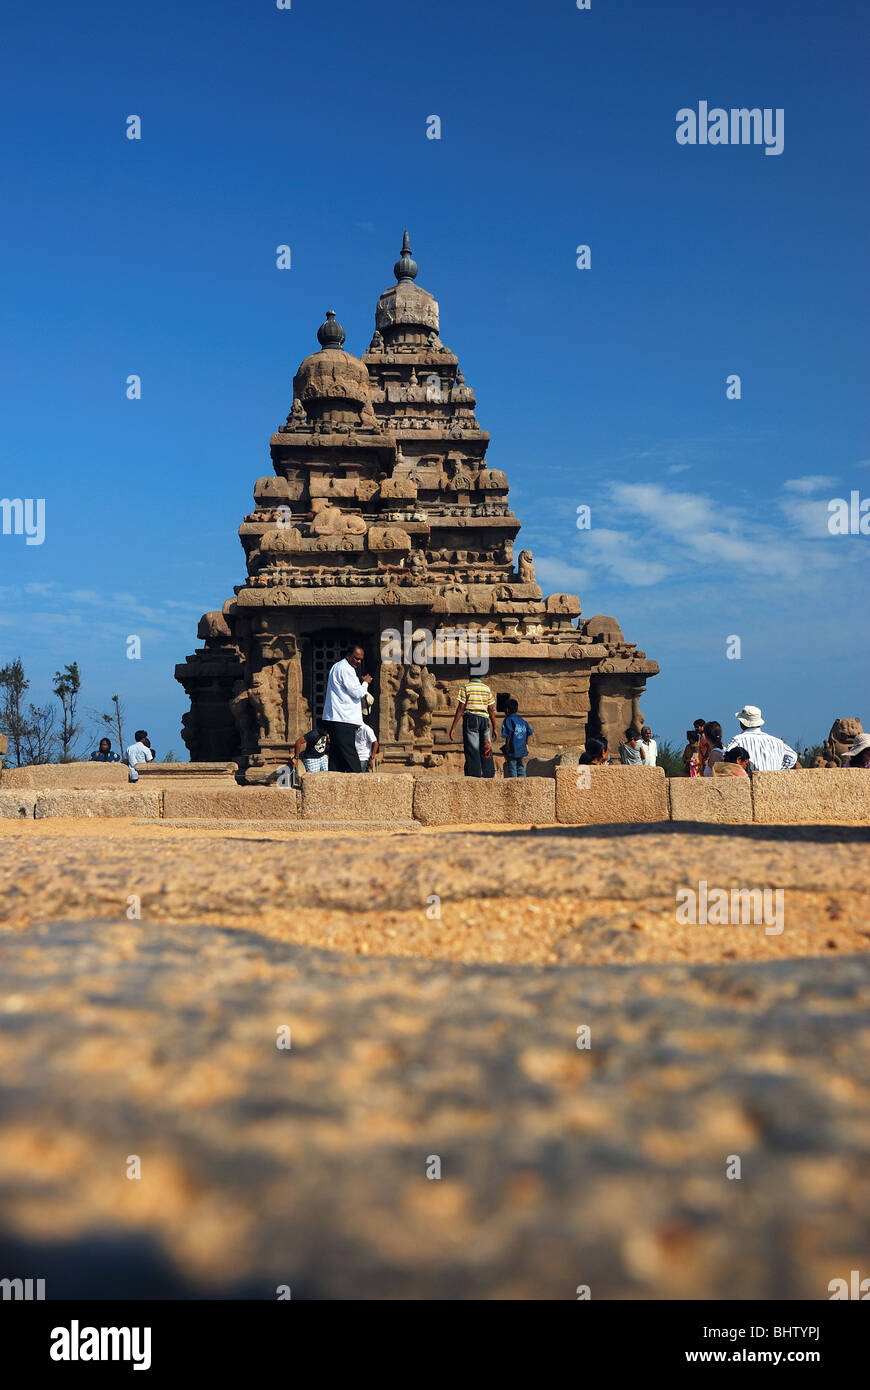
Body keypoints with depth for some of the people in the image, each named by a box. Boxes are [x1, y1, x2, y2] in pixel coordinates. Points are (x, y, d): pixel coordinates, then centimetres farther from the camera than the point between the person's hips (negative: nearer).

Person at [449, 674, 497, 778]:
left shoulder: (465, 687, 0)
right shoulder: (487, 689, 12)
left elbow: (460, 708, -5)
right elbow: (491, 710, 11)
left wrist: (453, 727, -3)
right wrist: (494, 728, 18)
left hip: (470, 719, -4)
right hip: (485, 720, 4)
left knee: (472, 751, -4)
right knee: (486, 751, 6)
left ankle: (474, 774, -10)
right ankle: (489, 775, 4)